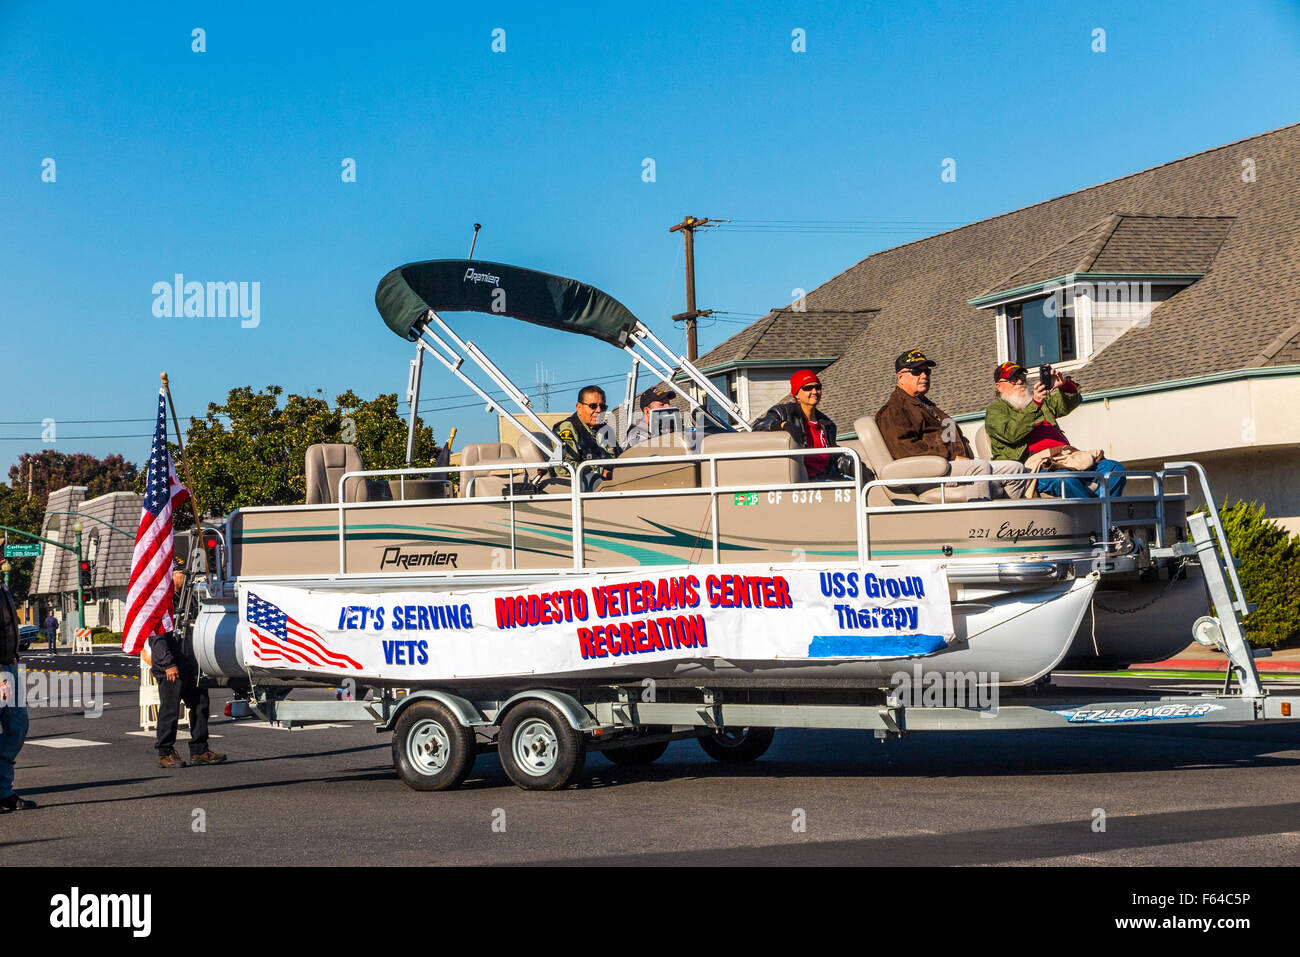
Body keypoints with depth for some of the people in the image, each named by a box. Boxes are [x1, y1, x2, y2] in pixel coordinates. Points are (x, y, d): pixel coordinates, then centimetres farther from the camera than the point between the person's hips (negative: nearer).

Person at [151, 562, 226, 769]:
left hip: (187, 665, 9)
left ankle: (199, 751, 15)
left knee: (200, 703, 9)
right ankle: (165, 753, 6)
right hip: (170, 669, -9)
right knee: (170, 709, -3)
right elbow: (156, 636, -18)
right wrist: (168, 664, -23)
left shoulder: (179, 599, 19)